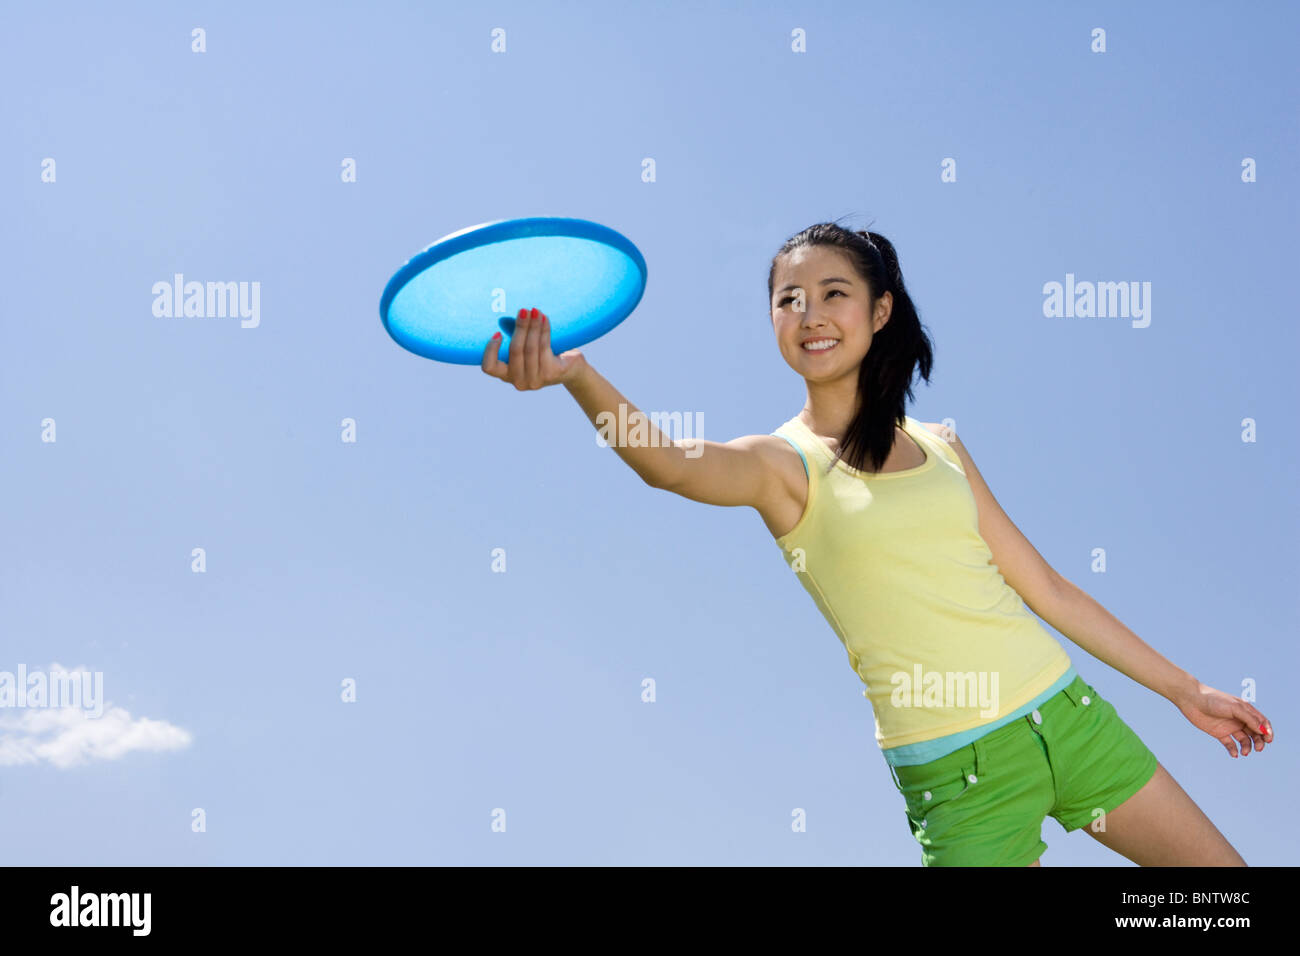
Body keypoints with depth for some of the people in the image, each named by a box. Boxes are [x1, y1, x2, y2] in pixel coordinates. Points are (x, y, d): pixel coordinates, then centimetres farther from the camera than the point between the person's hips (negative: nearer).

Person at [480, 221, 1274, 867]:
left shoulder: (940, 447, 10)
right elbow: (672, 463, -28)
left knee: (1227, 876, 10)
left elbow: (1045, 588, 16)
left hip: (1068, 714, 5)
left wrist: (1183, 688, 17)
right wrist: (574, 374, -47)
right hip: (961, 770, -5)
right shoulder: (780, 463, -5)